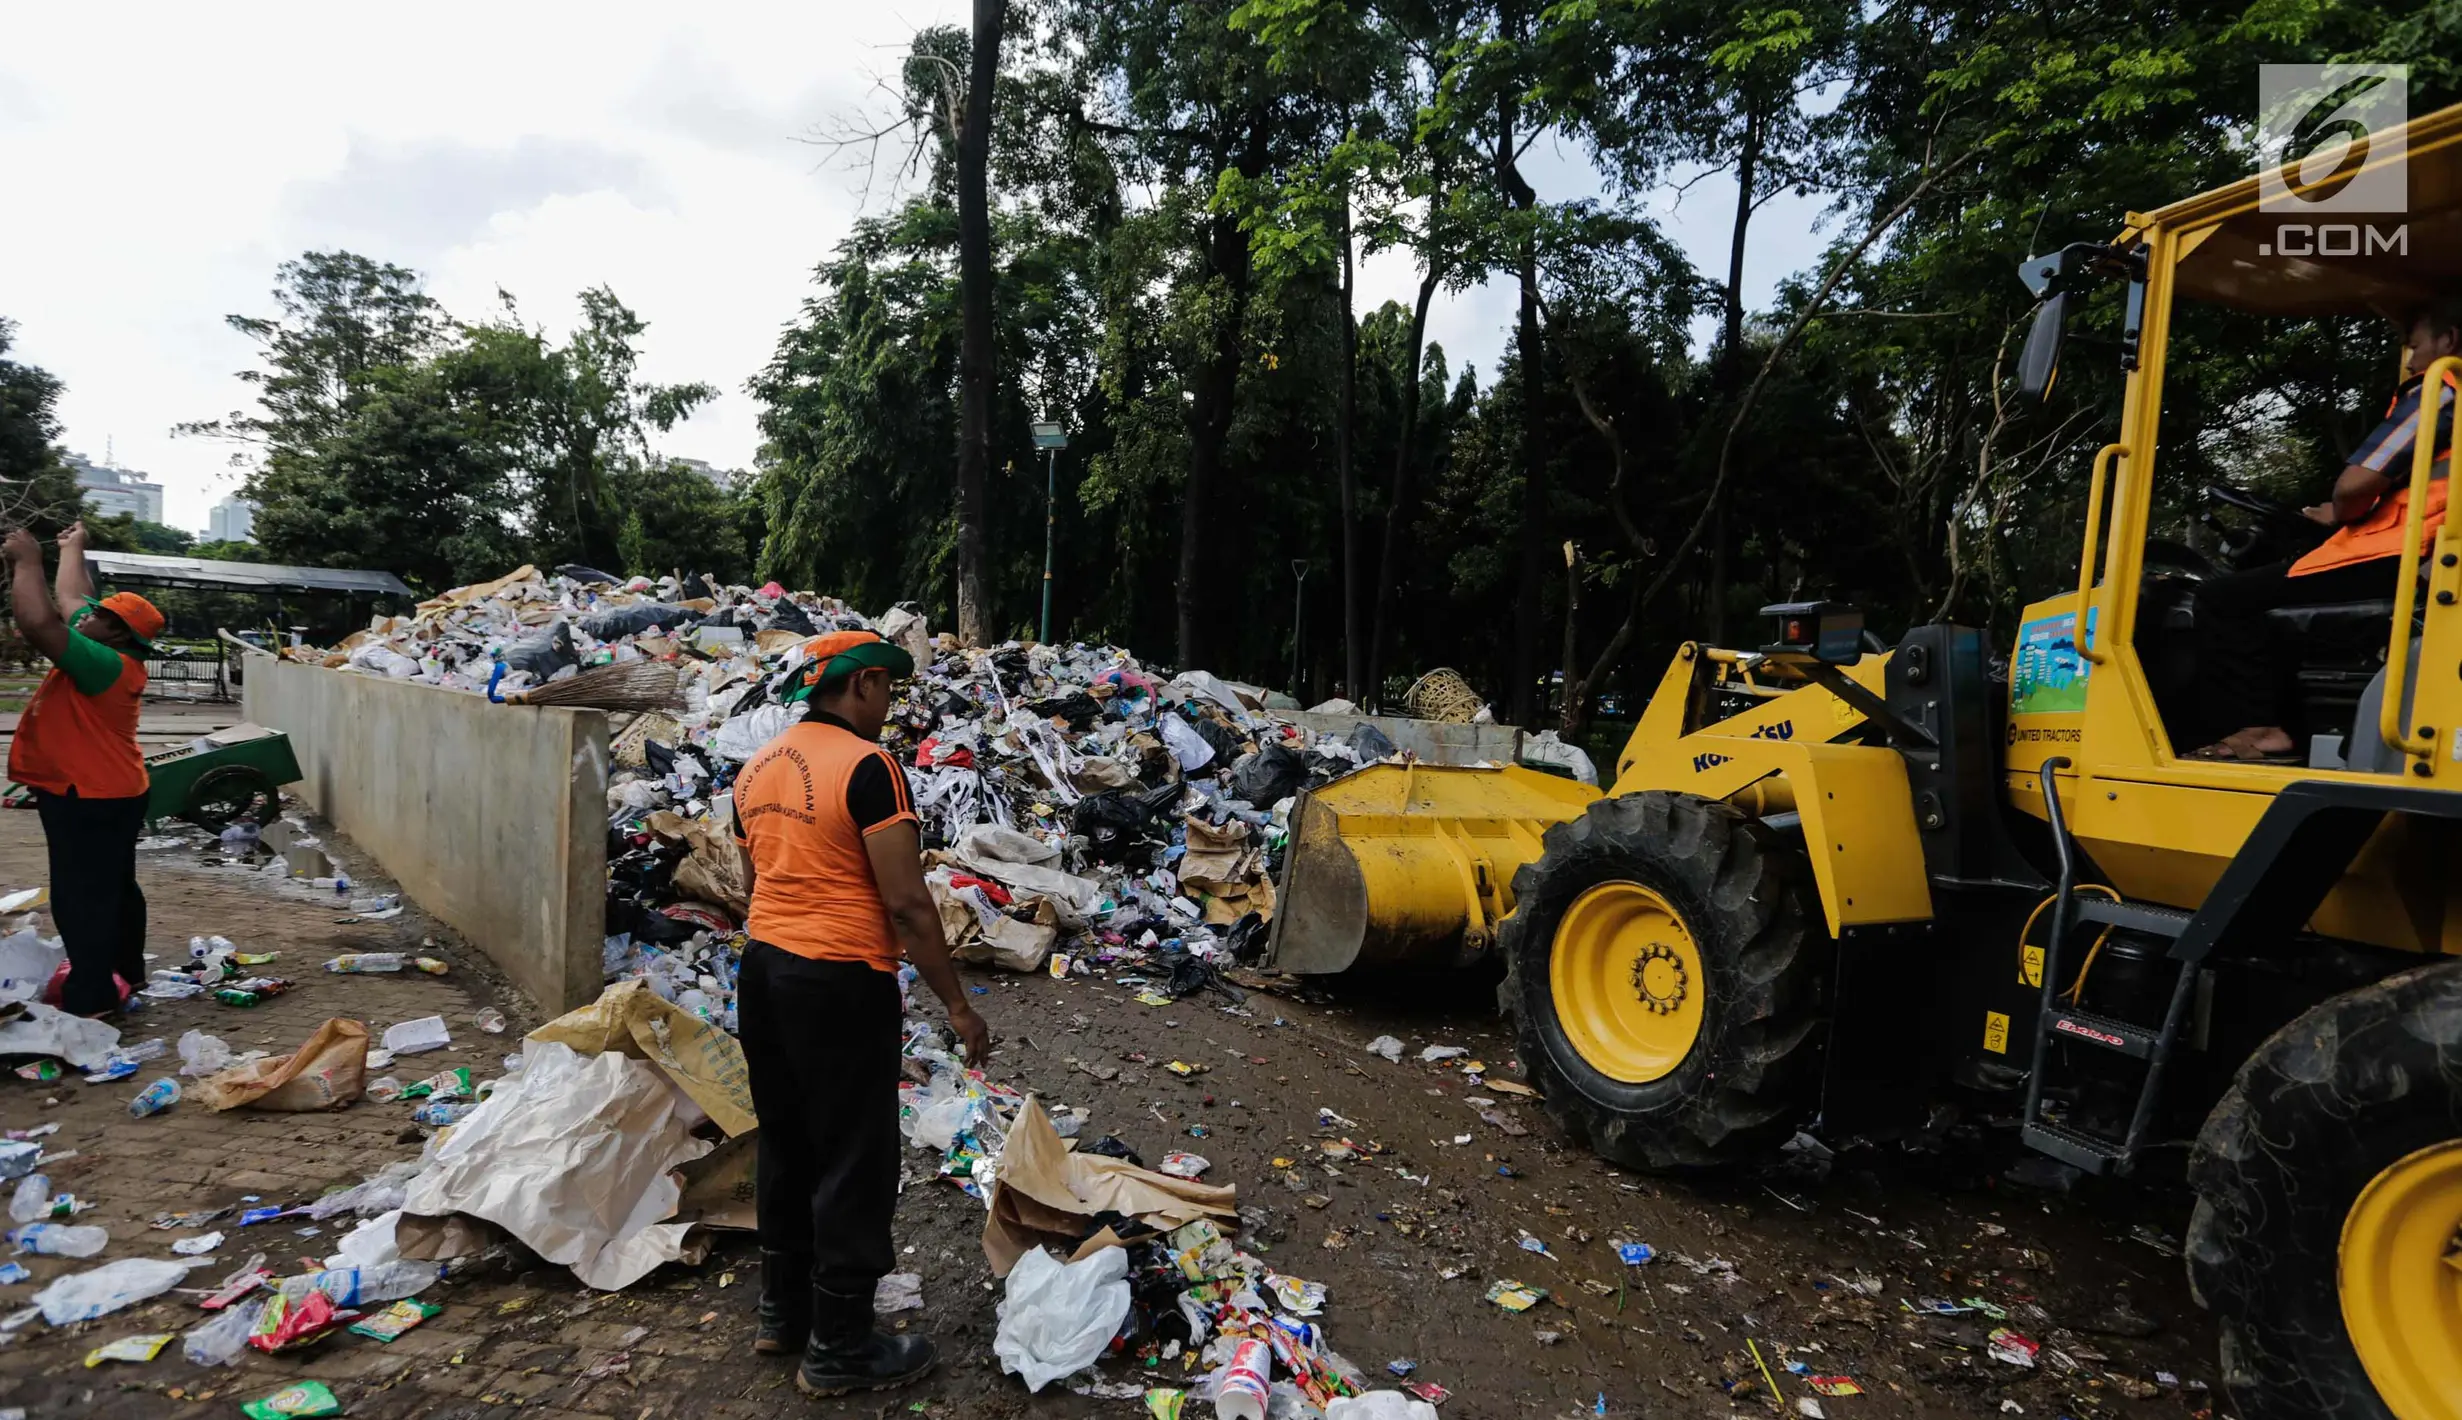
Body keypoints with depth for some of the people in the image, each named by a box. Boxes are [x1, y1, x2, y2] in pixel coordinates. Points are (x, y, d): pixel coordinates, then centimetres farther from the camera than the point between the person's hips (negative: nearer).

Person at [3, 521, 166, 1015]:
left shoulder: (105, 664, -22)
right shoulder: (111, 655, 6)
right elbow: (69, 598, 22)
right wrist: (72, 548, 30)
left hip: (90, 800, -10)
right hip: (101, 795, 10)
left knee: (81, 898, -5)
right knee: (113, 888, 18)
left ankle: (89, 999, 0)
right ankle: (125, 973, 30)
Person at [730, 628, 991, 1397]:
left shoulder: (756, 769, 9)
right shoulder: (867, 767, -17)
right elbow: (906, 902, -19)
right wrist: (957, 1004, -12)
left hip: (762, 968, 9)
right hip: (839, 982, -8)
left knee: (786, 1147, 21)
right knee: (853, 1164, 5)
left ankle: (783, 1312, 35)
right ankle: (839, 1350, 16)